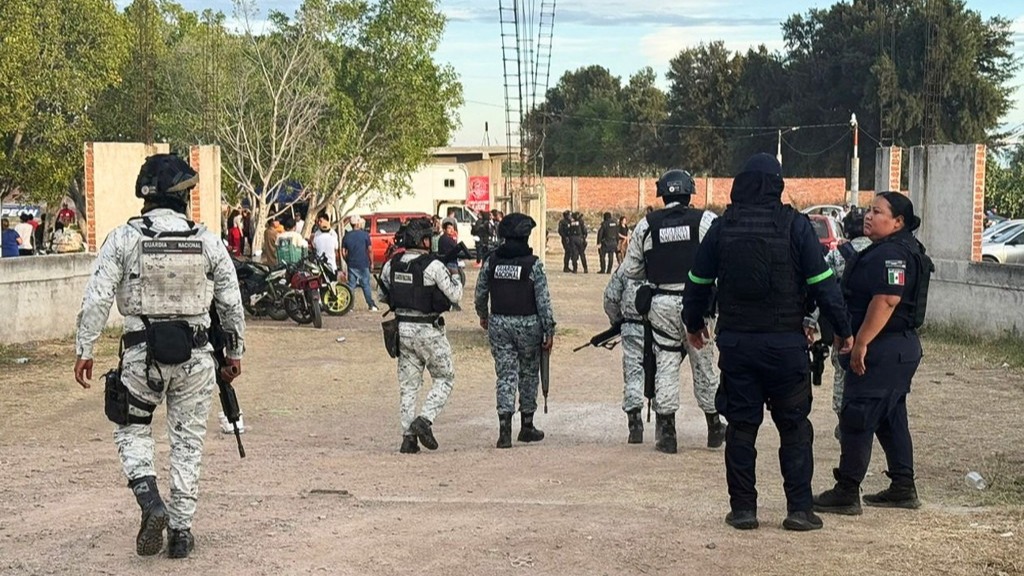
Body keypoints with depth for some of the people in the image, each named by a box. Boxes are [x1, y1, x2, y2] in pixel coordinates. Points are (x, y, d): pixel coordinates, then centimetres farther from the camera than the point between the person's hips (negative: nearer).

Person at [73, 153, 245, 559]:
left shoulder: (123, 239, -4)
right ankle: (180, 529, 16)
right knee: (188, 442, 12)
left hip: (142, 355, -1)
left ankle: (151, 502, -2)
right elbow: (232, 303, 6)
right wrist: (235, 351, 17)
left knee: (131, 429, 19)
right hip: (194, 357, 1)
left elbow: (97, 299, -7)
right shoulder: (208, 242, 1)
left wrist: (84, 349, 1)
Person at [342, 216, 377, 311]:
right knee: (366, 285, 4)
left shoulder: (346, 236, 3)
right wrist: (371, 262, 4)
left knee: (351, 286, 6)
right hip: (363, 264, -2)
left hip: (351, 265, 2)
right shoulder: (365, 234, -5)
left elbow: (343, 252, 3)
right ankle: (371, 306, 6)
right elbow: (370, 250, -6)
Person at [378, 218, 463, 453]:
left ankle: (408, 437, 10)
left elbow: (381, 295, 13)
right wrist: (455, 278, 9)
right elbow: (455, 296, -11)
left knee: (408, 384, 12)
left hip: (402, 328, 6)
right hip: (428, 330, -5)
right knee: (444, 379, 10)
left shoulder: (391, 265, 2)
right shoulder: (433, 266, -16)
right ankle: (424, 420, -7)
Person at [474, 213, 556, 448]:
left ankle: (505, 430, -9)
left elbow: (480, 294, 9)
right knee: (529, 375, 14)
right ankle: (526, 427, 23)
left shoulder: (491, 261, 1)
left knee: (505, 375, 4)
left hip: (498, 323, 2)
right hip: (527, 324, -2)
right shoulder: (533, 264, -10)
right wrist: (549, 331, -5)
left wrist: (483, 316, 27)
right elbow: (543, 300, -11)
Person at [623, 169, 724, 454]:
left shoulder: (646, 225, 1)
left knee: (665, 365, 7)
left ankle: (666, 433, 5)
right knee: (704, 364, 12)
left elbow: (631, 269, 7)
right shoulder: (706, 220, -4)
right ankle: (714, 428, 24)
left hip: (661, 304, 1)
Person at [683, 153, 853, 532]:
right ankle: (799, 508, 7)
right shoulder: (795, 226, -6)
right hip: (785, 341, -2)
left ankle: (743, 507, 11)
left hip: (735, 341, 2)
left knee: (741, 425, 9)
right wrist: (843, 330, 5)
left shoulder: (722, 228, 2)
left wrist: (693, 324, 27)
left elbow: (698, 283, 11)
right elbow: (823, 283, -6)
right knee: (794, 425, 8)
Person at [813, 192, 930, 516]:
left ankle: (846, 493, -3)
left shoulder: (892, 254, -18)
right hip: (899, 349, 11)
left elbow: (887, 300, -27)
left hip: (883, 352, -11)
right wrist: (860, 343, 23)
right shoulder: (886, 251, 17)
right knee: (891, 419, 17)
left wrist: (861, 343, -26)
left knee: (857, 420, -7)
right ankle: (903, 489, 23)